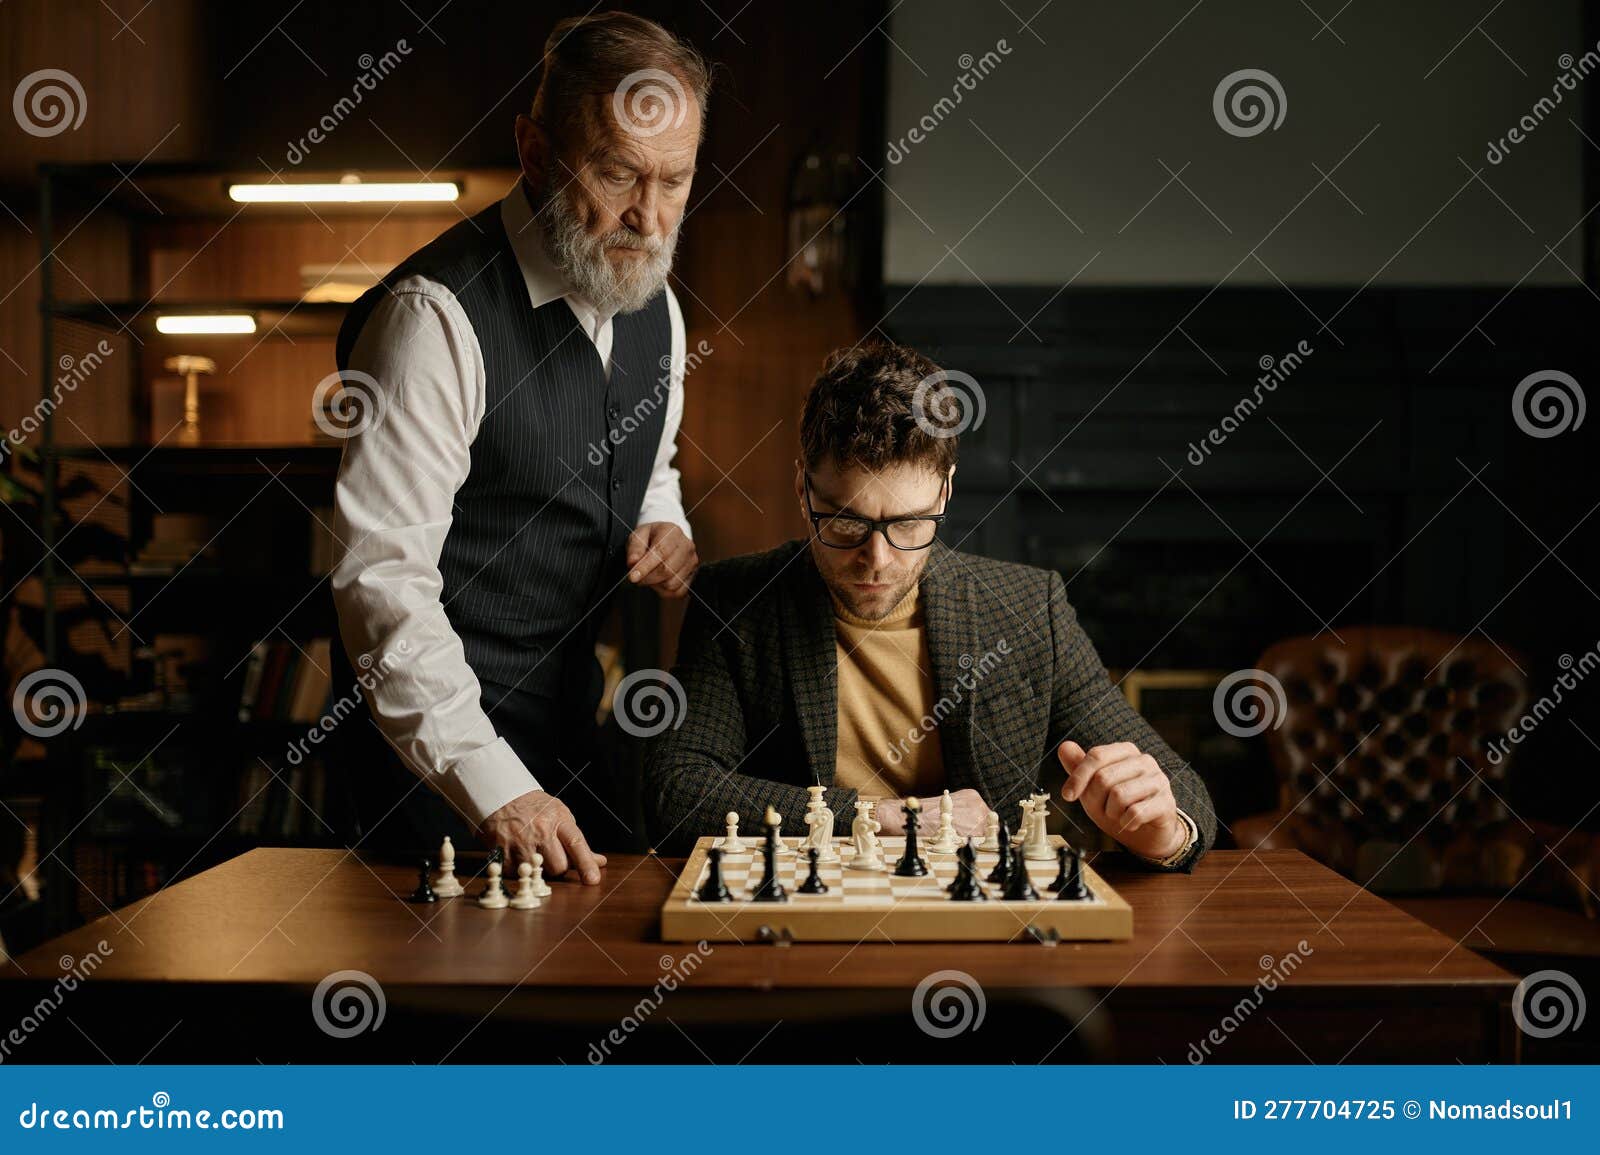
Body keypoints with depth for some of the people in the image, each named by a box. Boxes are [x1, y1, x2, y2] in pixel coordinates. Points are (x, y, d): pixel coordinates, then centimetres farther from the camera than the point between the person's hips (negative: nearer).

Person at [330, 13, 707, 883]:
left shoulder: (654, 306, 4)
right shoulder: (435, 315, -21)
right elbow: (383, 579, -25)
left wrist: (667, 531, -3)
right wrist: (493, 787, -33)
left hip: (578, 727, 7)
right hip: (441, 743, -7)